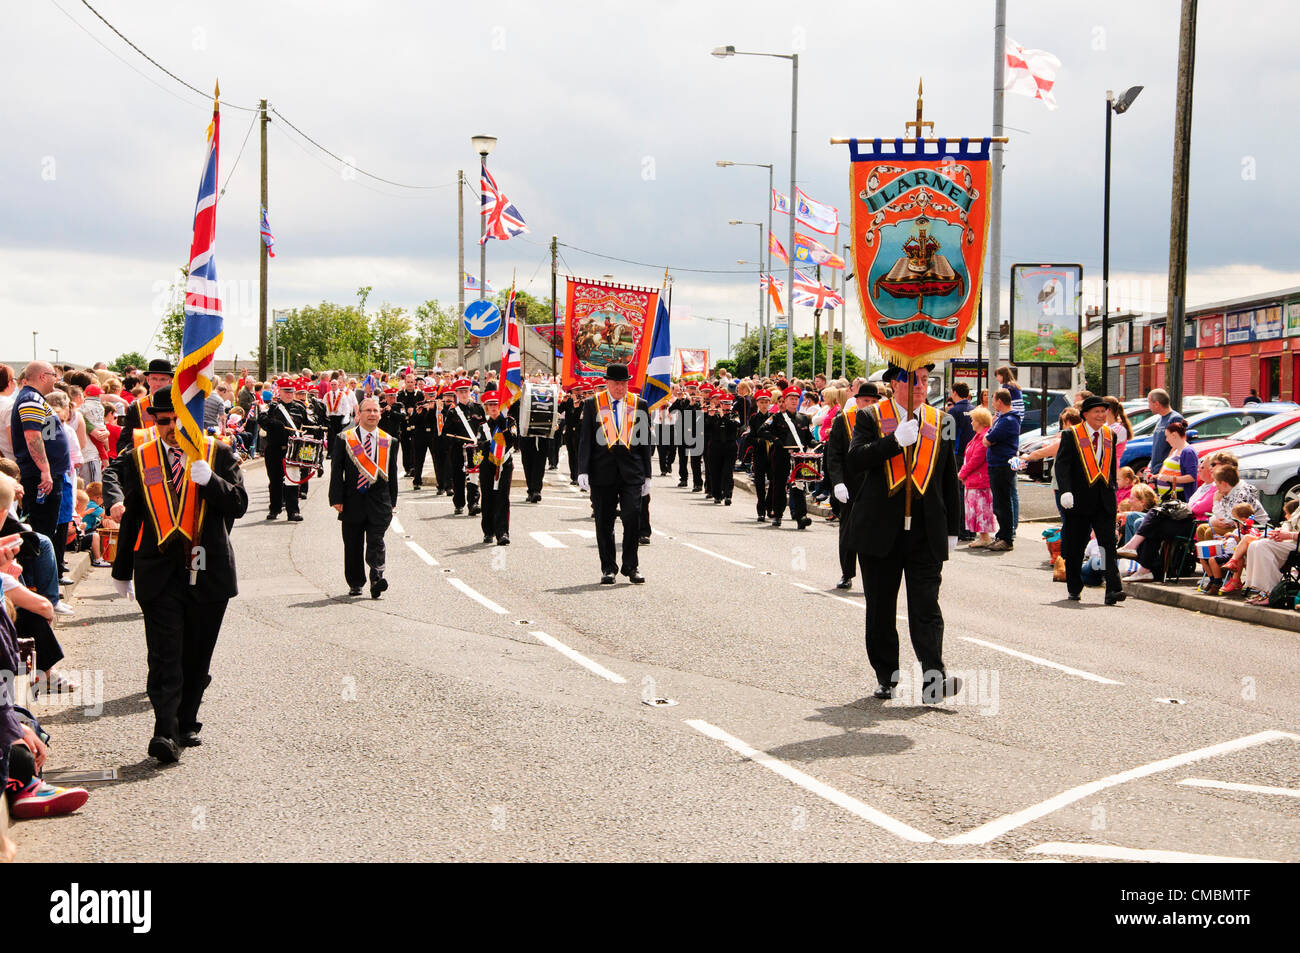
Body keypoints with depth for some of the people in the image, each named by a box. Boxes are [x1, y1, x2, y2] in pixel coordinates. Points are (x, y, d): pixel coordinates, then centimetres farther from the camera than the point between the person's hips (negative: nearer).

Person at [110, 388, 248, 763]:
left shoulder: (218, 454, 3)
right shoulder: (139, 458, 7)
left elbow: (239, 504, -5)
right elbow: (131, 518, 13)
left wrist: (208, 479, -23)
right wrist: (122, 571, 16)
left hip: (207, 573, 1)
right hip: (159, 573, -1)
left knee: (197, 656, 10)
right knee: (165, 656, -10)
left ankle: (186, 724, 24)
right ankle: (165, 732, -16)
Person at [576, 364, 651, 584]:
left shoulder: (639, 405, 9)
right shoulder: (592, 405, 6)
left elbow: (645, 442, 12)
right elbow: (585, 440, 3)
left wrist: (646, 475, 9)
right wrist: (583, 471, -7)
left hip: (631, 472, 0)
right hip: (602, 473, 0)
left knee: (632, 516, -10)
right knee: (604, 522, 3)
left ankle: (631, 566, 3)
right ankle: (608, 568, 14)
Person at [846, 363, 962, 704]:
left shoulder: (940, 421, 9)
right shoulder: (871, 417, 3)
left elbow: (950, 480, 12)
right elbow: (856, 458, -12)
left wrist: (951, 531, 8)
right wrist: (896, 440, -21)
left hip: (926, 534, 0)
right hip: (879, 530, 0)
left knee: (926, 605, -10)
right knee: (880, 609, 7)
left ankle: (933, 679, -17)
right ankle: (887, 678, 18)